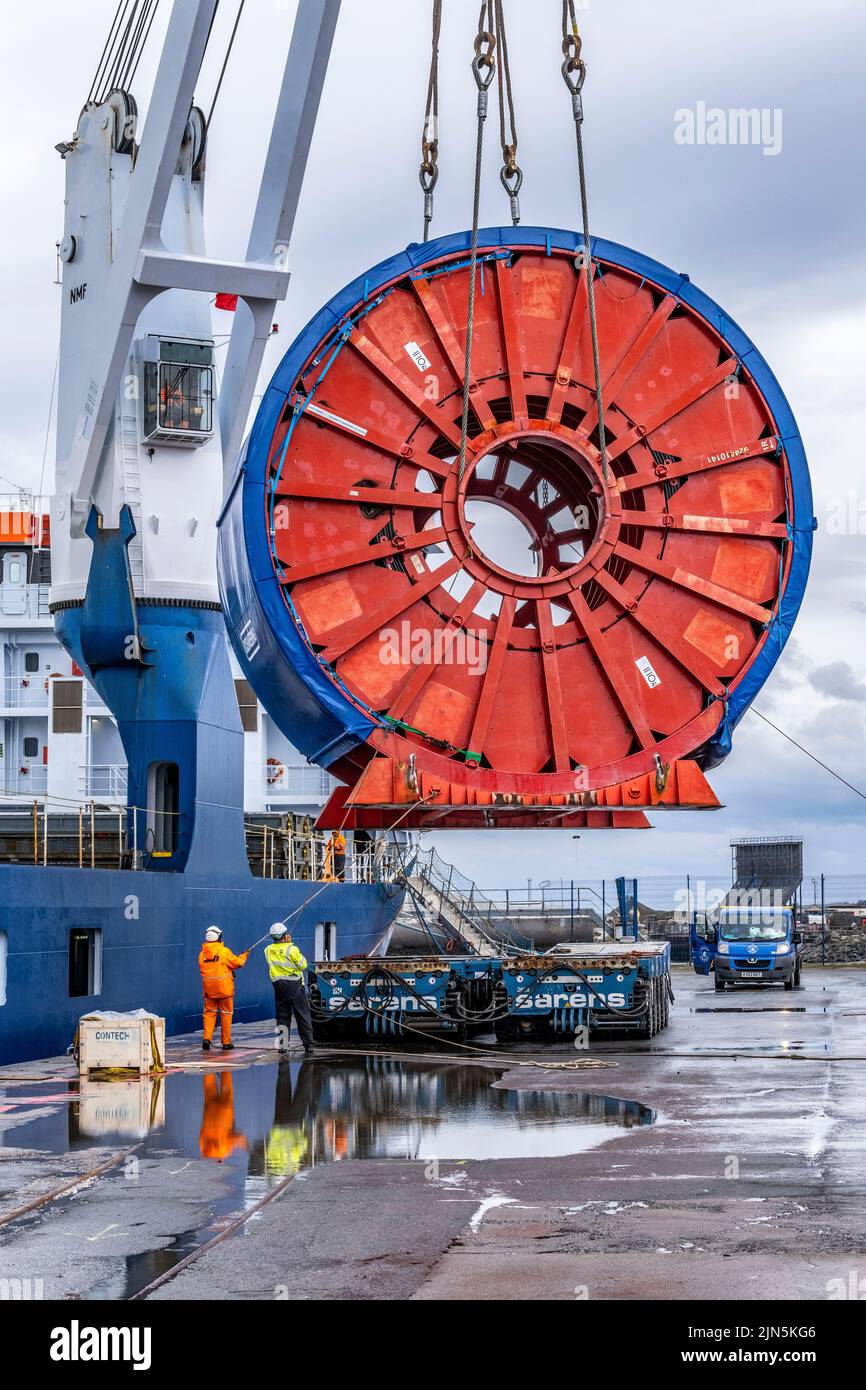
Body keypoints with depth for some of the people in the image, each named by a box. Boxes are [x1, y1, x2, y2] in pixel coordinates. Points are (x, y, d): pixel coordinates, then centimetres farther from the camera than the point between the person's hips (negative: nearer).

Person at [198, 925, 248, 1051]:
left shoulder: (202, 954, 1)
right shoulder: (224, 951, -12)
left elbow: (203, 970, 8)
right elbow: (237, 963, -7)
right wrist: (244, 956, 14)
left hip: (208, 988, 3)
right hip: (224, 987, -3)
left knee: (209, 1012, 10)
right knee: (226, 1013, 6)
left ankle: (207, 1038, -6)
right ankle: (226, 1042, 10)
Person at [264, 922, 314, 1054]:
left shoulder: (268, 950, 1)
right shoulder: (291, 949, -13)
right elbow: (303, 965, -6)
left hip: (279, 985, 4)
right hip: (295, 985, -4)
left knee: (282, 1016, 11)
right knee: (303, 1015, 3)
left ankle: (282, 1045, 7)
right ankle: (308, 1044, 2)